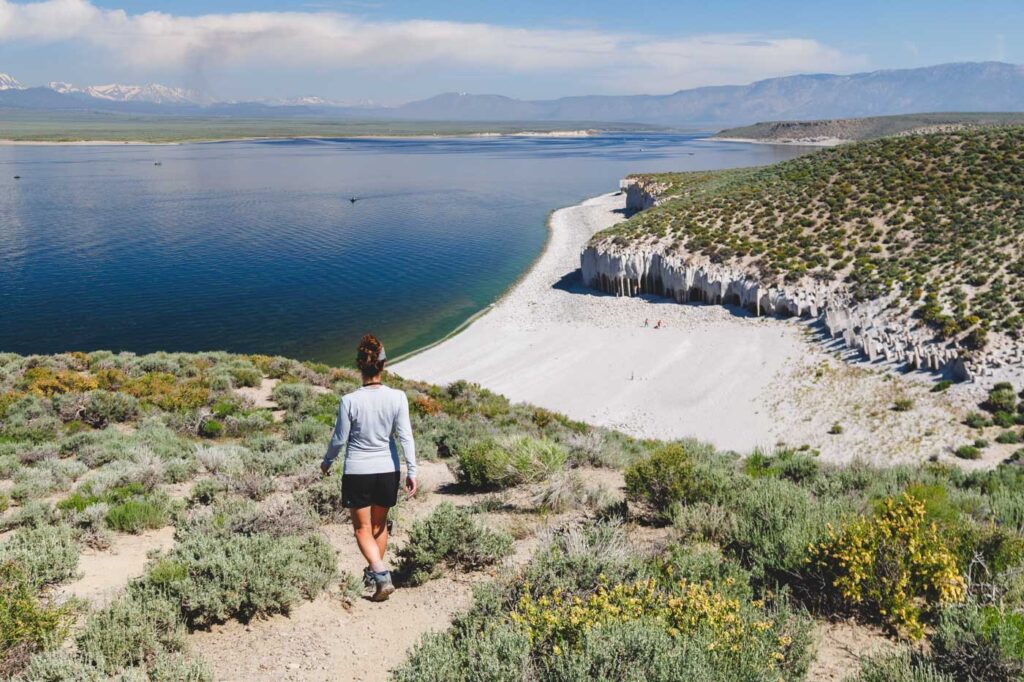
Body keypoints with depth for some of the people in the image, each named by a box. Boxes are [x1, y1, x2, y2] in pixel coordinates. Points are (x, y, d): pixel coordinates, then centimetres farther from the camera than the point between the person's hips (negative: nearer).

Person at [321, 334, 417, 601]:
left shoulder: (349, 401, -15)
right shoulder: (397, 397, -11)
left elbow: (339, 439, -5)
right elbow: (405, 436, -10)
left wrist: (326, 462, 13)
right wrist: (411, 471, -3)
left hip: (357, 471, -2)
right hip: (387, 470, 3)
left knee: (363, 529, 10)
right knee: (380, 524, 22)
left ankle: (382, 574, -7)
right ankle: (374, 572, 37)